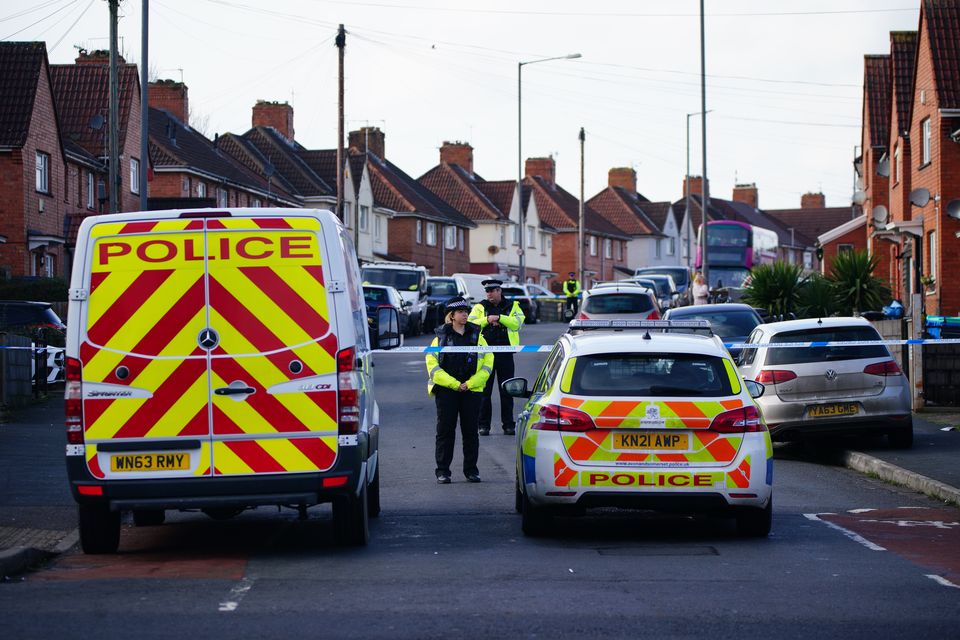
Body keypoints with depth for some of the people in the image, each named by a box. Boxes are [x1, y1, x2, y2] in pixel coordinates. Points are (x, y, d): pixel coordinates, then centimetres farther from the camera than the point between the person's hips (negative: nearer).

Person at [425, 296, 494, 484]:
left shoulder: (477, 336, 9)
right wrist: (454, 384, -12)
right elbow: (432, 364, -4)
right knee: (445, 431, -1)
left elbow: (487, 363, 4)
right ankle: (442, 471, 4)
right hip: (446, 391, -2)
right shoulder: (441, 337, 4)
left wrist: (470, 384, -8)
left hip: (472, 391, 2)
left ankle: (471, 470, 12)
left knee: (470, 431, 4)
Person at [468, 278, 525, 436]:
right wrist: (487, 320, -16)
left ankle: (508, 424, 11)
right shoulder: (480, 307, 7)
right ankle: (484, 425, 8)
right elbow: (470, 324, -6)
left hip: (505, 353, 0)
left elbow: (518, 322, -11)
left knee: (506, 390, 5)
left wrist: (499, 318, -18)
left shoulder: (512, 306, 6)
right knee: (484, 390, 2)